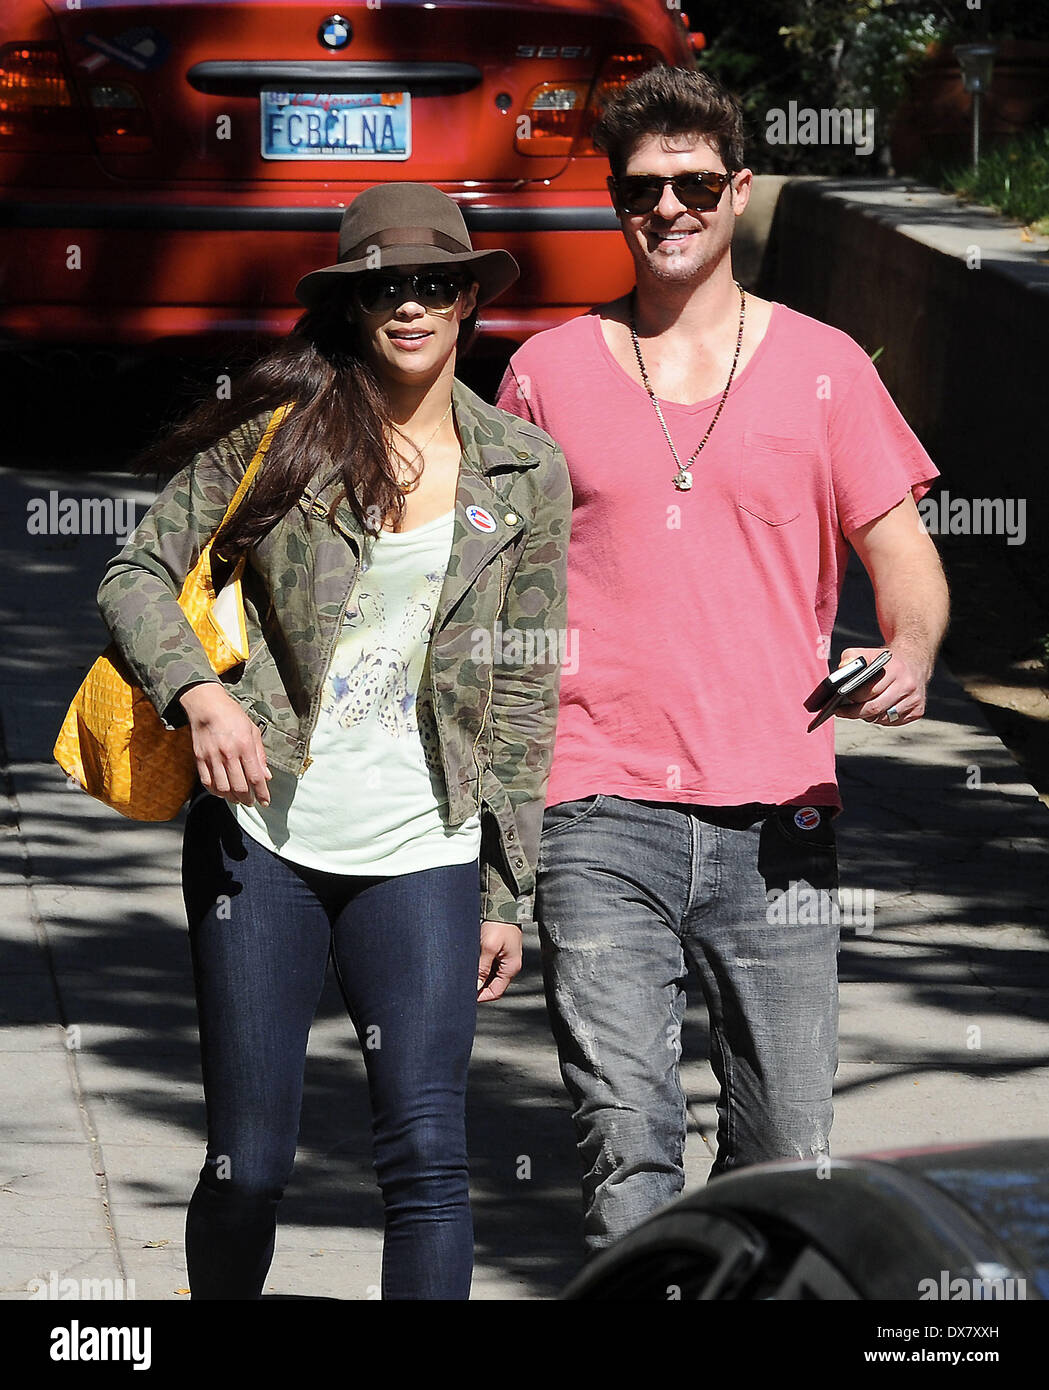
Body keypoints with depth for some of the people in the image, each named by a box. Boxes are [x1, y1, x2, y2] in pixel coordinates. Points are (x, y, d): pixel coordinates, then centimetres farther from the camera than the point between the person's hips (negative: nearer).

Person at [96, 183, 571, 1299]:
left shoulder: (525, 472, 6)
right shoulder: (280, 428, 1)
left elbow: (524, 695, 8)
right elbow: (138, 574, 3)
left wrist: (507, 894, 7)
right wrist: (199, 693, -17)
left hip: (423, 856, 1)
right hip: (258, 838, -1)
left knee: (426, 1156, -8)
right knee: (247, 1165, 2)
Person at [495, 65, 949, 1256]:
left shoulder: (821, 367, 8)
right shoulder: (549, 370, 10)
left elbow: (903, 555, 7)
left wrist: (907, 654, -16)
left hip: (774, 821, 1)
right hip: (600, 817, -1)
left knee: (787, 1163, 2)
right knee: (624, 1150, -11)